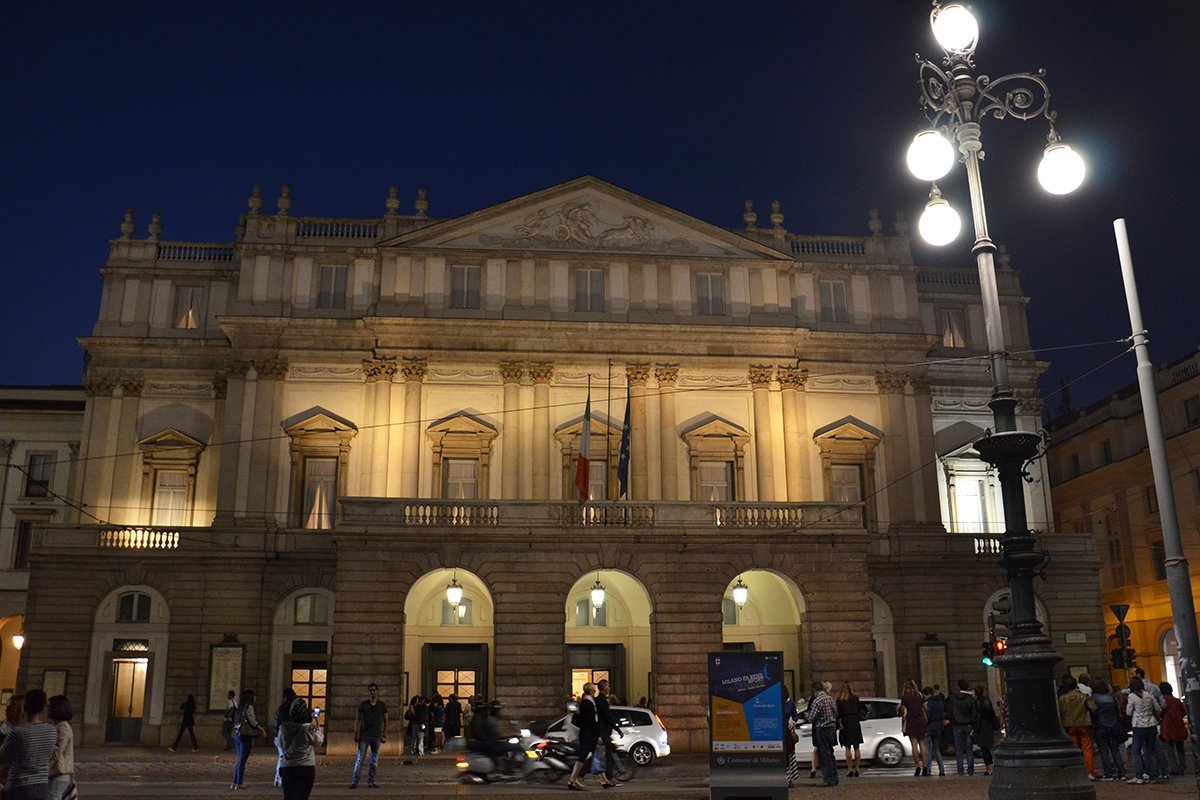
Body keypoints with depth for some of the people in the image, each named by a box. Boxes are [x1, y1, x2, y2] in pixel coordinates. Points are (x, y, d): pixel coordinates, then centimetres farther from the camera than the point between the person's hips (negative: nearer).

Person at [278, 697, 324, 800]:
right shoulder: (308, 728, -16)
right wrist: (318, 729, 17)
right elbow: (318, 742, 1)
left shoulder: (283, 728, -6)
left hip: (286, 768, 3)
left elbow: (281, 745, 9)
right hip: (305, 768, -3)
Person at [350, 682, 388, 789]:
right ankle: (355, 782, -4)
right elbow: (357, 719, 3)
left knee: (375, 760, 4)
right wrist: (356, 734, -5)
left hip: (377, 736, 2)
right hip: (364, 735, -1)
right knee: (359, 758, -6)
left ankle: (371, 781, 12)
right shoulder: (363, 704, 3)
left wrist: (385, 735, 2)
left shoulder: (382, 705, 6)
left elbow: (385, 720, 9)